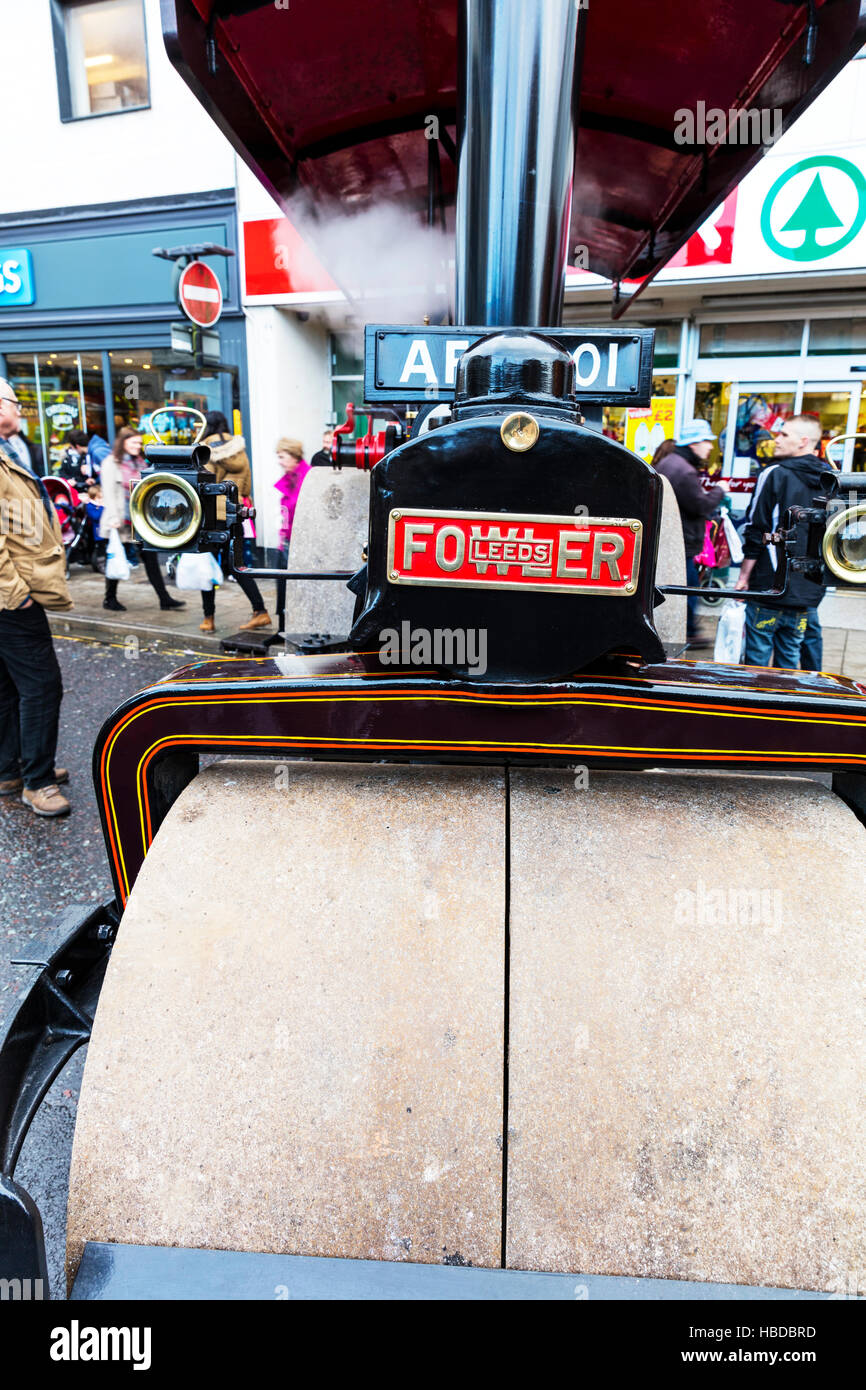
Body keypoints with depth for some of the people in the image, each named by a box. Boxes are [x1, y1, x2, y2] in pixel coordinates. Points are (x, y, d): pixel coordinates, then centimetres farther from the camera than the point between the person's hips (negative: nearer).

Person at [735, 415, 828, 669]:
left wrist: (744, 576, -3)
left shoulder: (775, 474, -9)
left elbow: (756, 532, -10)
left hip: (770, 587, -6)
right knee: (790, 658, 14)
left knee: (757, 658, 2)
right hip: (808, 591, 6)